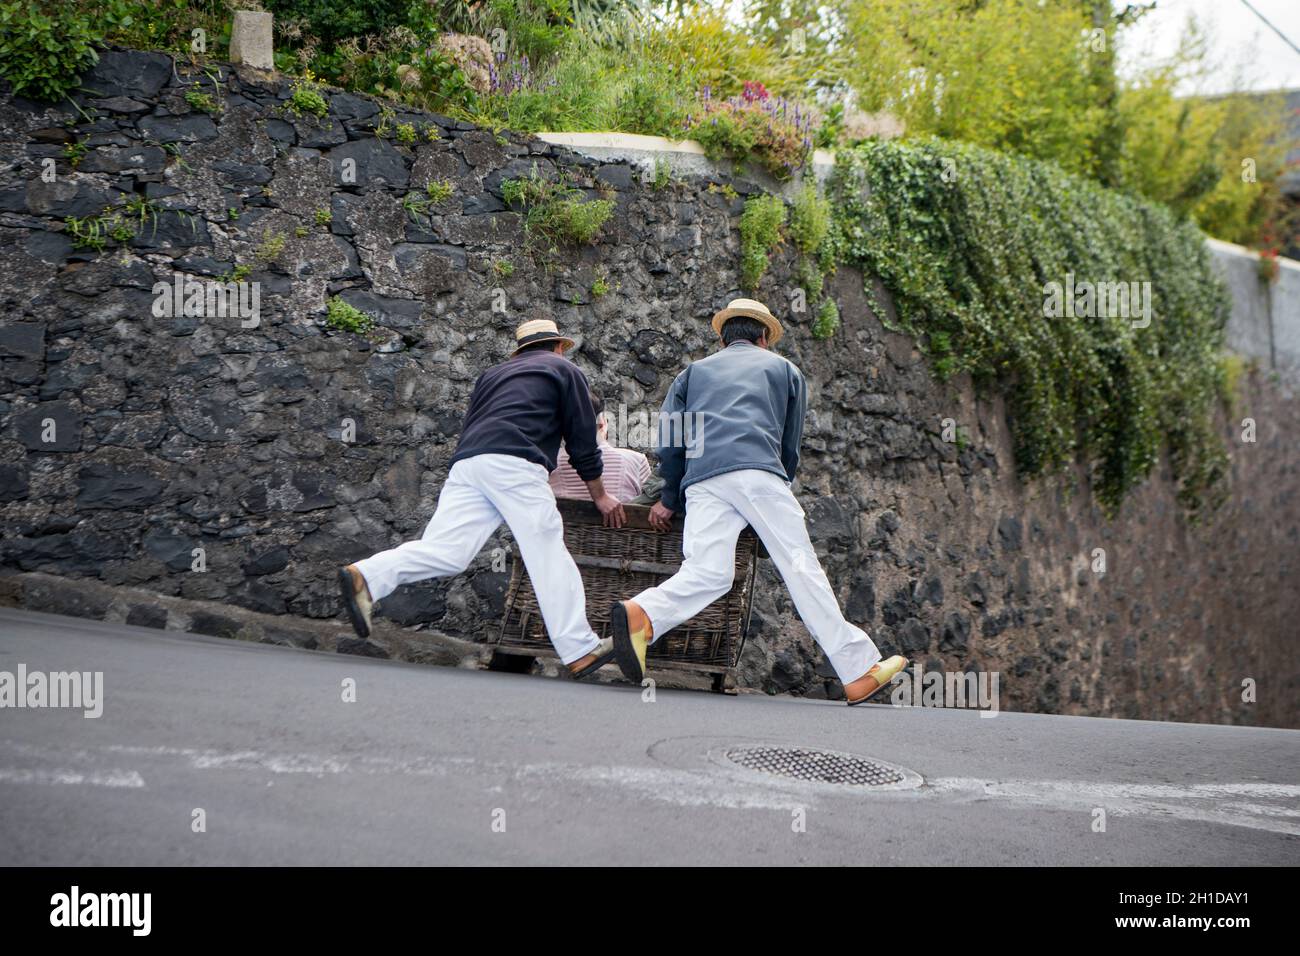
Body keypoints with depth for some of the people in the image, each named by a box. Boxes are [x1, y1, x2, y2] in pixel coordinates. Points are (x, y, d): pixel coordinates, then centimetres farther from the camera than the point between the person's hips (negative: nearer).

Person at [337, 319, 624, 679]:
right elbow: (583, 440, 17)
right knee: (548, 554, -3)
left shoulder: (494, 373, 35)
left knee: (445, 550, -6)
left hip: (466, 461, 5)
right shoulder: (565, 370, 20)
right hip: (513, 462, -5)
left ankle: (366, 577, -27)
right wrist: (600, 496, 27)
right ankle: (580, 651, -4)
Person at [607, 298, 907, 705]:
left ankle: (641, 614, -40)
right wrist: (778, 489, 36)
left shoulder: (694, 372, 30)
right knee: (801, 567, -3)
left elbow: (669, 438, 17)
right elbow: (790, 448, 25)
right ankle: (859, 671, -4)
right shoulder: (784, 369, 27)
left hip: (701, 481, 2)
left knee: (706, 574, -10)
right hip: (756, 471, -2)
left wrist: (670, 499, 24)